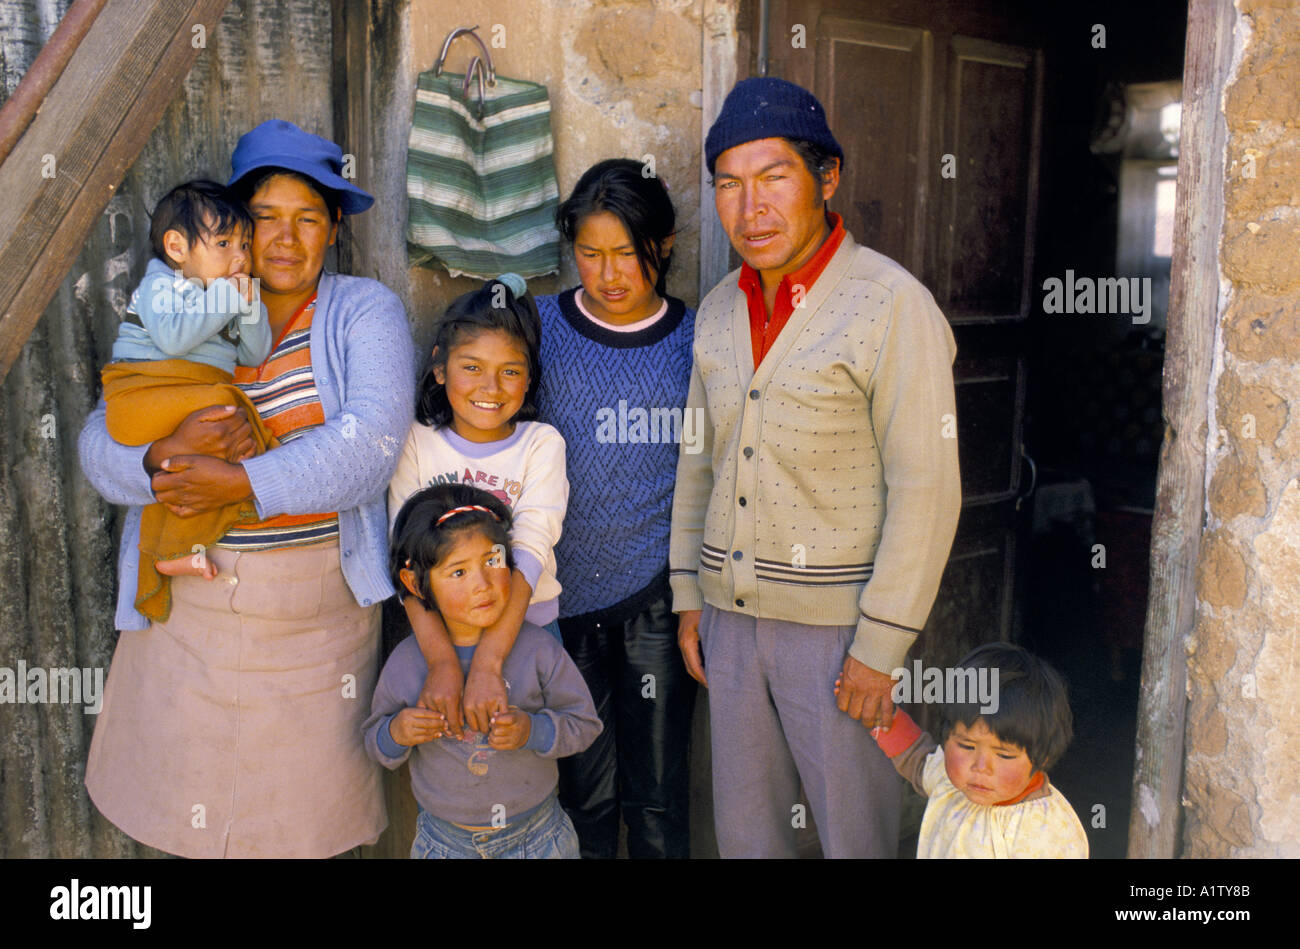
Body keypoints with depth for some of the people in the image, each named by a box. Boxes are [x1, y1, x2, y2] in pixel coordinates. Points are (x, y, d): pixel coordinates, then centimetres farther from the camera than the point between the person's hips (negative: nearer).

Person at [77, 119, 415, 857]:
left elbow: (369, 448, -17)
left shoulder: (366, 312, -2)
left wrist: (242, 482, -22)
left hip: (319, 602, -2)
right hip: (189, 596, 3)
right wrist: (167, 457, -22)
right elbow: (100, 445, 0)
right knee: (187, 778, 15)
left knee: (311, 804, 10)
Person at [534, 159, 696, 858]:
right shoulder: (542, 327, 1)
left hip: (659, 595, 0)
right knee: (584, 789, 11)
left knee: (658, 793, 9)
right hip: (567, 589, 0)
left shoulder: (693, 339, 2)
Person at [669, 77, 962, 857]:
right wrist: (688, 594, 12)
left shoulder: (892, 307, -13)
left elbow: (926, 488, -15)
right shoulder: (718, 310, 7)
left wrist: (880, 644, -16)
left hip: (837, 624, -6)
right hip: (731, 617, 6)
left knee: (855, 831, 8)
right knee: (743, 826, 18)